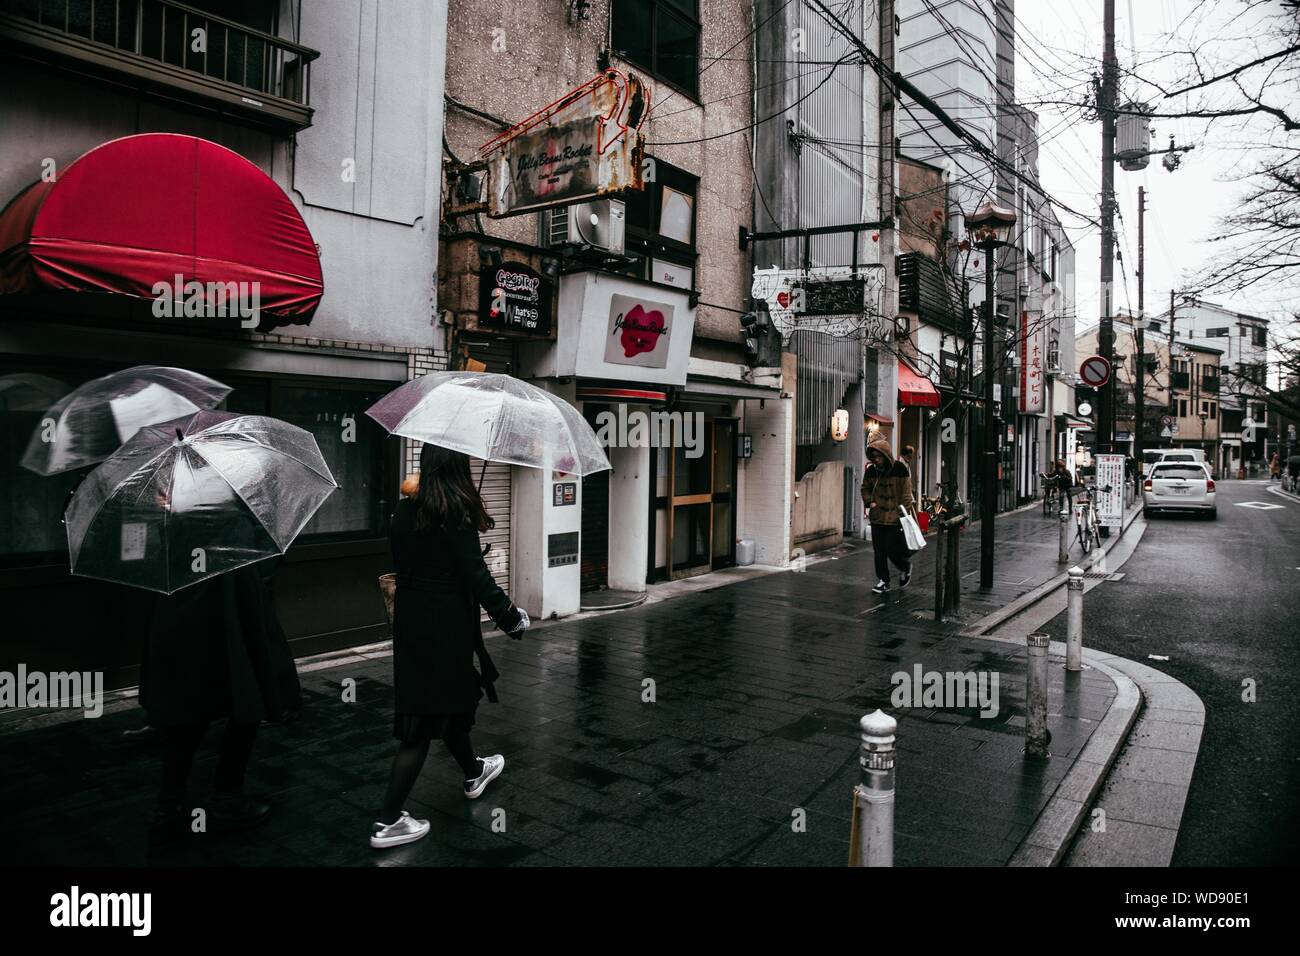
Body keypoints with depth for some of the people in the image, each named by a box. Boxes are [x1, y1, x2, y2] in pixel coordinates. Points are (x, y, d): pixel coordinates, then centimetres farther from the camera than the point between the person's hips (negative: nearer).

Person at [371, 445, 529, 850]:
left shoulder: (405, 510, 3)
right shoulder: (457, 512, -17)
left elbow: (400, 563, 10)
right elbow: (475, 575, -19)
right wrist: (510, 616, -10)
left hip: (411, 622, 7)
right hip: (447, 624, -7)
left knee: (451, 699, 24)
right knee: (429, 715, 1)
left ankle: (473, 773, 45)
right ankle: (388, 821, 6)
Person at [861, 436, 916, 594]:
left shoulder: (900, 469, -9)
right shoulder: (870, 471, 3)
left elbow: (906, 493, -7)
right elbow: (865, 489, 18)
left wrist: (904, 513, -12)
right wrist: (869, 502, 0)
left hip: (895, 517, -4)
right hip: (877, 517, 4)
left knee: (892, 549, -3)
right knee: (879, 551, 5)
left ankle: (906, 567, 29)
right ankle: (883, 581, 16)